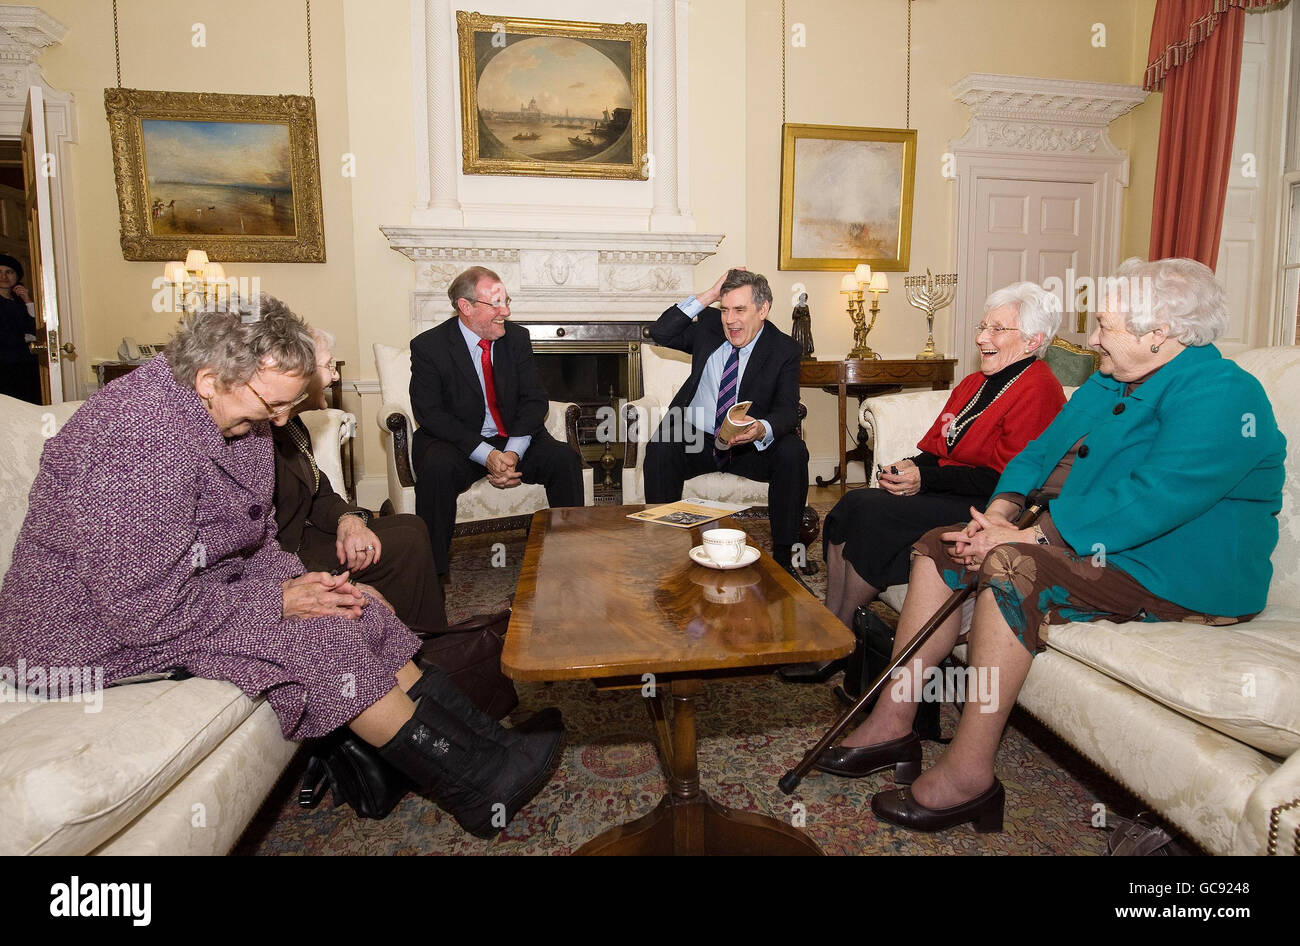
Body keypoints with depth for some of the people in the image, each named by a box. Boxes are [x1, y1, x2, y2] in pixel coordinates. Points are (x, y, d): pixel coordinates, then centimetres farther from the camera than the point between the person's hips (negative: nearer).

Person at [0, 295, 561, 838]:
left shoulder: (233, 413, -2)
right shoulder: (135, 443, -31)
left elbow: (253, 536, 8)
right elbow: (147, 610, -30)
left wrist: (290, 578, -10)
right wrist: (278, 602, -22)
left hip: (184, 578, 9)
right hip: (101, 635, -9)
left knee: (361, 607, -3)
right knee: (319, 634, -21)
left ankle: (485, 742, -1)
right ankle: (478, 791, -12)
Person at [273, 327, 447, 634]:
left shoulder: (290, 423, 8)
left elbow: (320, 493, 16)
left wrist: (348, 519, -8)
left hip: (299, 537, 10)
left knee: (411, 527, 7)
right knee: (406, 540, -13)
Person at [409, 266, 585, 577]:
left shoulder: (517, 338, 3)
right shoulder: (428, 346, -7)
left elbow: (534, 399, -1)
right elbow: (430, 413, -13)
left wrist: (514, 451, -19)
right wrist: (486, 455, -25)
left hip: (514, 440, 3)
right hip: (457, 443, -3)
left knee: (565, 458, -21)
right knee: (437, 467, -34)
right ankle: (433, 570, -20)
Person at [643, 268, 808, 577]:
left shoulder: (785, 350, -4)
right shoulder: (709, 326, 4)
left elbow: (786, 411, -14)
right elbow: (660, 333, -8)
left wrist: (761, 429, -39)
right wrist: (709, 295, -13)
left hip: (750, 447, -1)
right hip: (695, 439, 1)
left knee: (793, 453, -28)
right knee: (658, 449, -28)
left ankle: (783, 555, -16)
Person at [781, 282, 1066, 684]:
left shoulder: (1038, 390, -10)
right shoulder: (974, 383, 19)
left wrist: (925, 478, -20)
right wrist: (908, 468, -5)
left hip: (983, 512, -8)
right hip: (942, 492, 9)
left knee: (871, 513, -26)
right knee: (852, 504, -16)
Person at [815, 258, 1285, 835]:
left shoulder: (1221, 397, -17)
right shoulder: (1109, 383, 12)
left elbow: (1146, 501, -28)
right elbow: (1043, 450, 11)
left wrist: (1027, 537, -25)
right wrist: (1000, 512, -8)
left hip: (1177, 576, -9)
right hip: (1076, 539, 9)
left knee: (1009, 568, -32)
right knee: (940, 548, -4)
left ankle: (968, 772, -20)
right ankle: (893, 723, -1)